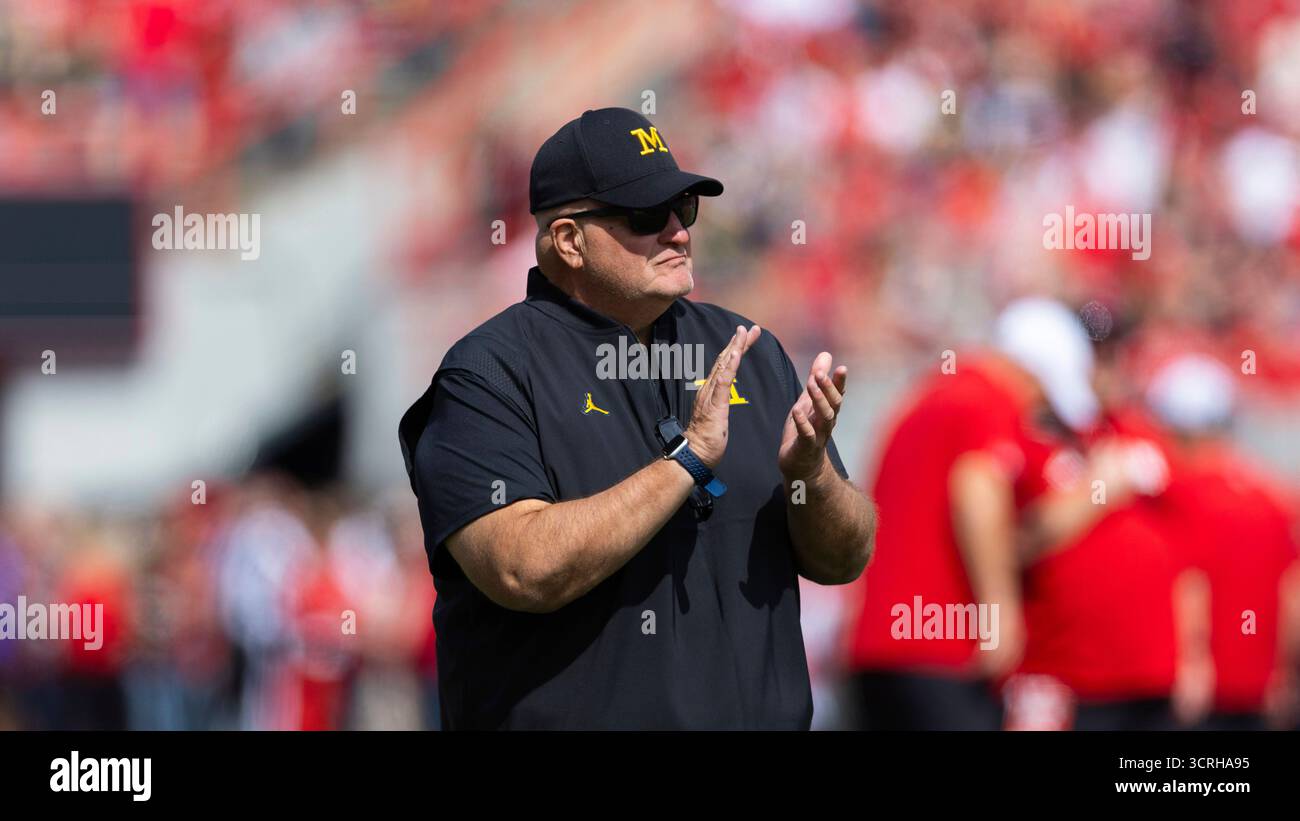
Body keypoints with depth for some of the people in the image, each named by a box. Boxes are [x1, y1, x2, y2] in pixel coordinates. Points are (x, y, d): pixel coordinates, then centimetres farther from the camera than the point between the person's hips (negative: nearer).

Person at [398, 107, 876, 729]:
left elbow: (845, 560, 6)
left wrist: (811, 474, -14)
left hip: (762, 714, 4)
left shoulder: (746, 352, 7)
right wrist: (690, 456, -20)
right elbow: (526, 570, -22)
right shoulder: (488, 373, -8)